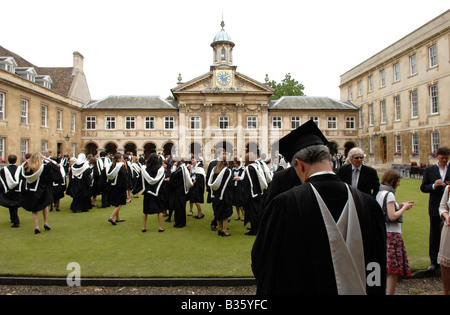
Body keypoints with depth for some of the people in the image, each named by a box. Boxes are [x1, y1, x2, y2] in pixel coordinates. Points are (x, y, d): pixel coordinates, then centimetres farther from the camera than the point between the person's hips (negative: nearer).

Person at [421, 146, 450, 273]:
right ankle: (434, 261, 19)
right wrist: (434, 186, -15)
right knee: (434, 235, 8)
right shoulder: (429, 170, 6)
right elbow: (423, 188, 3)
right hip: (435, 208, 1)